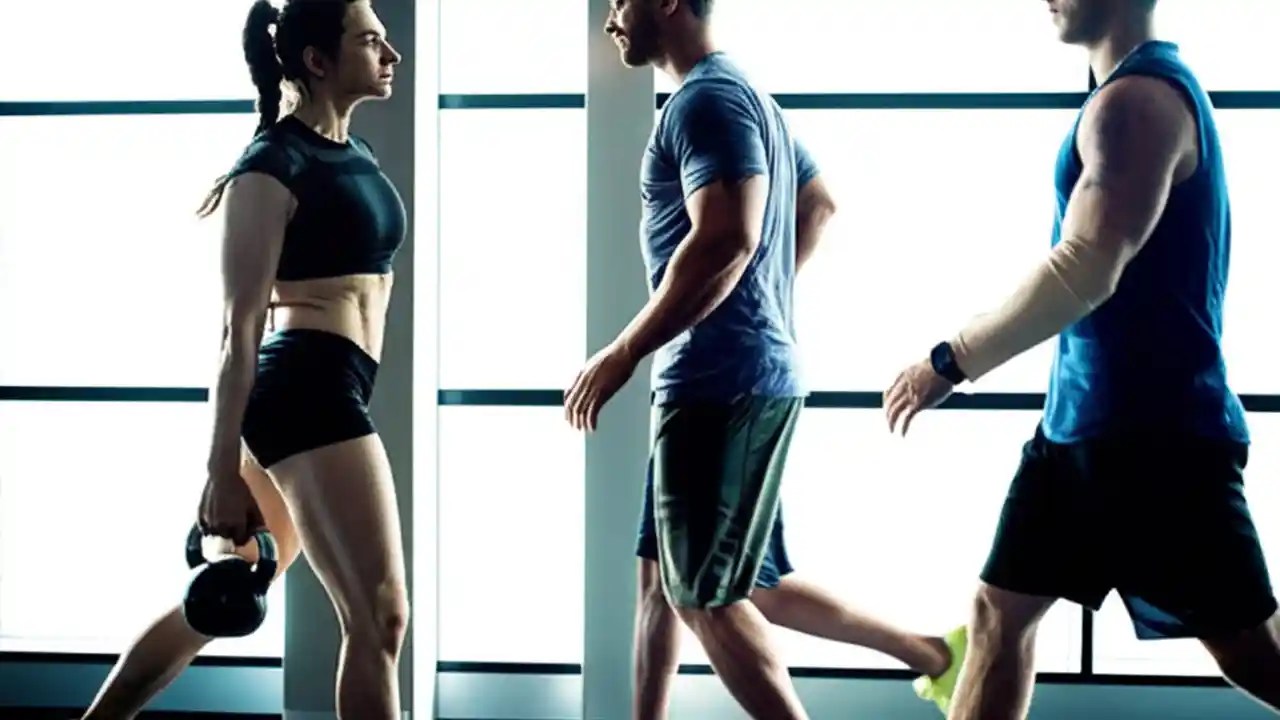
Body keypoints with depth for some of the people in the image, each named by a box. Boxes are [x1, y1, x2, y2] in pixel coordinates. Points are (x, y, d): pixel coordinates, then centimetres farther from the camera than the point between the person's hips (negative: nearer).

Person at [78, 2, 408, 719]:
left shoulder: (357, 154, 16)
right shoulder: (273, 167, -11)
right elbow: (241, 329, -14)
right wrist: (223, 473, -17)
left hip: (326, 393, 9)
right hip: (307, 390, -9)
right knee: (379, 614, -9)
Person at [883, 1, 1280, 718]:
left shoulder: (1138, 99, -17)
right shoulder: (1133, 92, 15)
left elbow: (1085, 271, -25)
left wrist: (950, 362, -17)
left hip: (1154, 430, -10)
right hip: (1083, 421, 10)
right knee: (999, 611, 11)